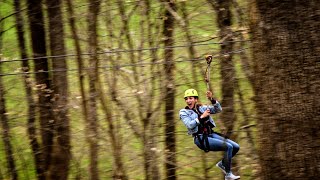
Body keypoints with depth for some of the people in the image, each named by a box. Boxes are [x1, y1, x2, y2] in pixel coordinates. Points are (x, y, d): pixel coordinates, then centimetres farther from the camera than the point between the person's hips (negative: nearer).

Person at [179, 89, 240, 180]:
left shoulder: (202, 108, 13)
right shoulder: (183, 112, 1)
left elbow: (218, 109, 4)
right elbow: (190, 125, -15)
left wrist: (212, 99, -10)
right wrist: (202, 117, -15)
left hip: (211, 134, 6)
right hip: (201, 139, -6)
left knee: (236, 147, -4)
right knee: (229, 147, -22)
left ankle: (222, 163, 17)